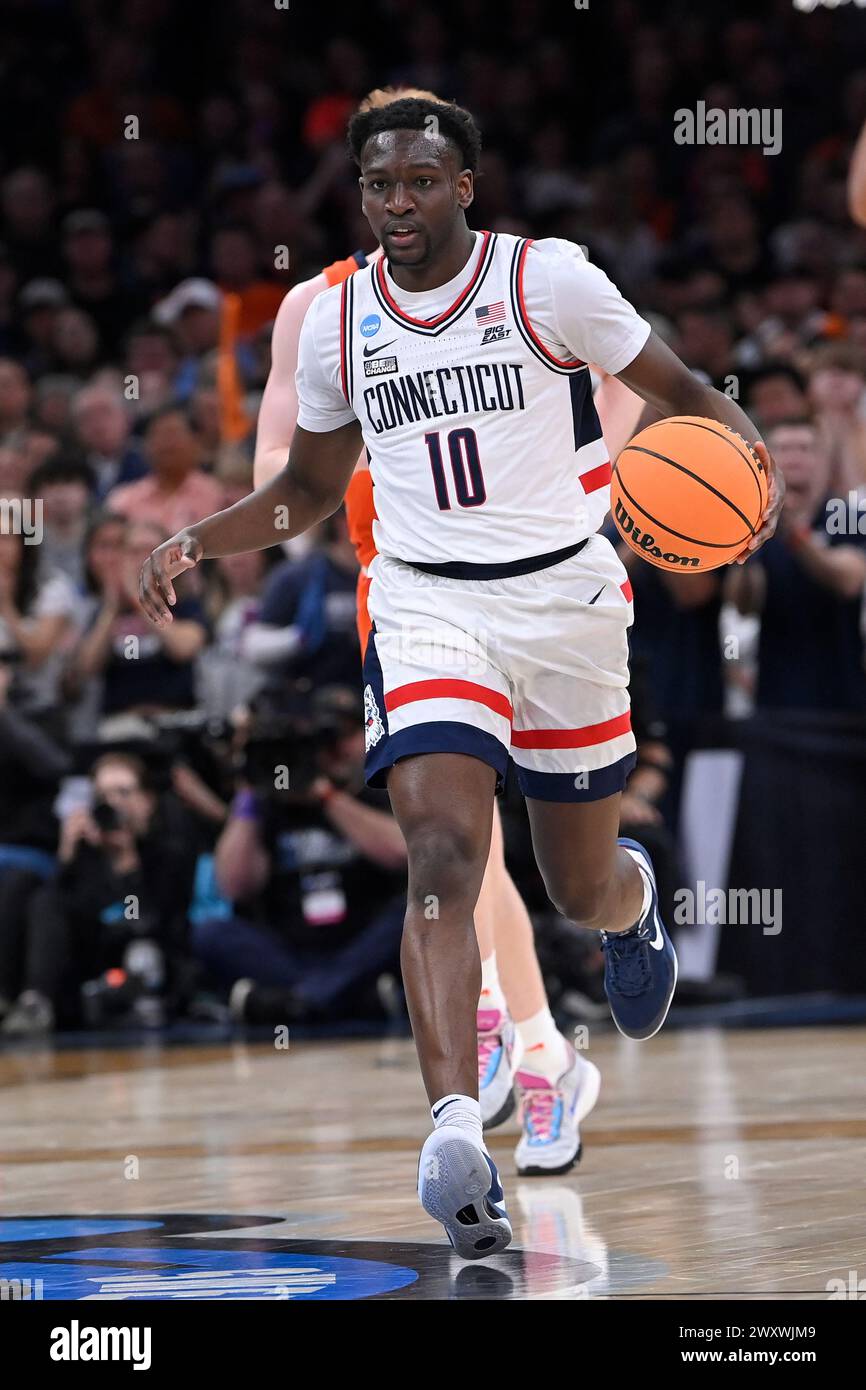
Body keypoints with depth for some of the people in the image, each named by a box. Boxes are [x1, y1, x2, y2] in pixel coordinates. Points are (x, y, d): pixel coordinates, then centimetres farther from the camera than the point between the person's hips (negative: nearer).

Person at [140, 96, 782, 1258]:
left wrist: (746, 455, -22)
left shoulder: (549, 279, -6)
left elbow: (681, 391, 0)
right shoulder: (337, 320, 5)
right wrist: (195, 542, 3)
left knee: (583, 889, 12)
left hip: (565, 595, -1)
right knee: (444, 856, -22)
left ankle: (637, 897, 52)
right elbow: (313, 487, 18)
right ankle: (456, 1135, -32)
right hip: (425, 604, 1)